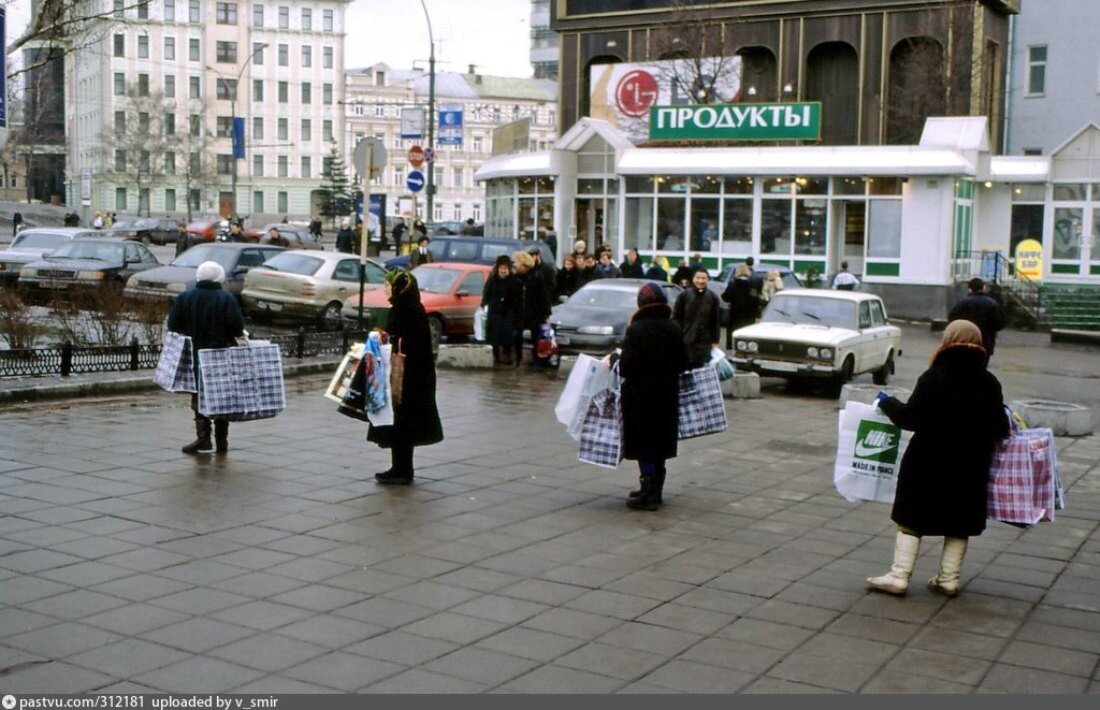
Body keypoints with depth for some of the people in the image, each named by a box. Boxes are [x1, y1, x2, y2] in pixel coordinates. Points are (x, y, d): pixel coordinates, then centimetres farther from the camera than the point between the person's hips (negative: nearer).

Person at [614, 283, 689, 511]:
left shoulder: (635, 330, -16)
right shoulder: (673, 329, 0)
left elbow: (626, 366, -18)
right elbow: (683, 363, 3)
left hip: (640, 396, -5)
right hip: (666, 395, 5)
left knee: (644, 444, 0)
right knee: (660, 444, 14)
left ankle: (649, 493, 0)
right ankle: (654, 491, 24)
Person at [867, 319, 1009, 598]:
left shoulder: (933, 377, -13)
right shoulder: (989, 384, -1)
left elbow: (910, 418, -13)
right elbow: (1000, 428, 1)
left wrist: (887, 403, 3)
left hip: (929, 463, -3)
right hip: (970, 468, 3)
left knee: (911, 521, 5)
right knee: (959, 525, 14)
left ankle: (899, 576, 2)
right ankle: (948, 579, 16)